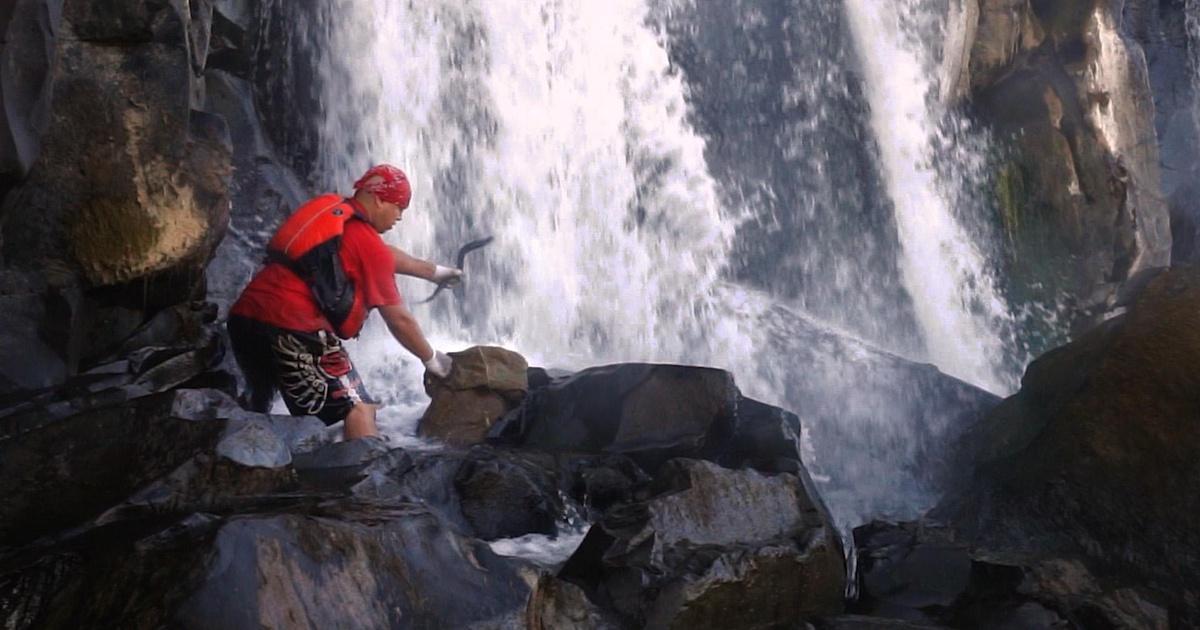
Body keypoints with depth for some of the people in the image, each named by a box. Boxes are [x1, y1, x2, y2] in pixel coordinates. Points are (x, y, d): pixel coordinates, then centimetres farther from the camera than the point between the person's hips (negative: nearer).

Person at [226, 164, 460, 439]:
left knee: (257, 402, 31)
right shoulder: (367, 242, -2)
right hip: (291, 324, -9)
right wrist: (430, 358, 16)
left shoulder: (330, 213, 23)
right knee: (359, 408, -8)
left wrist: (435, 272, 49)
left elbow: (387, 255, 38)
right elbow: (399, 319, 1)